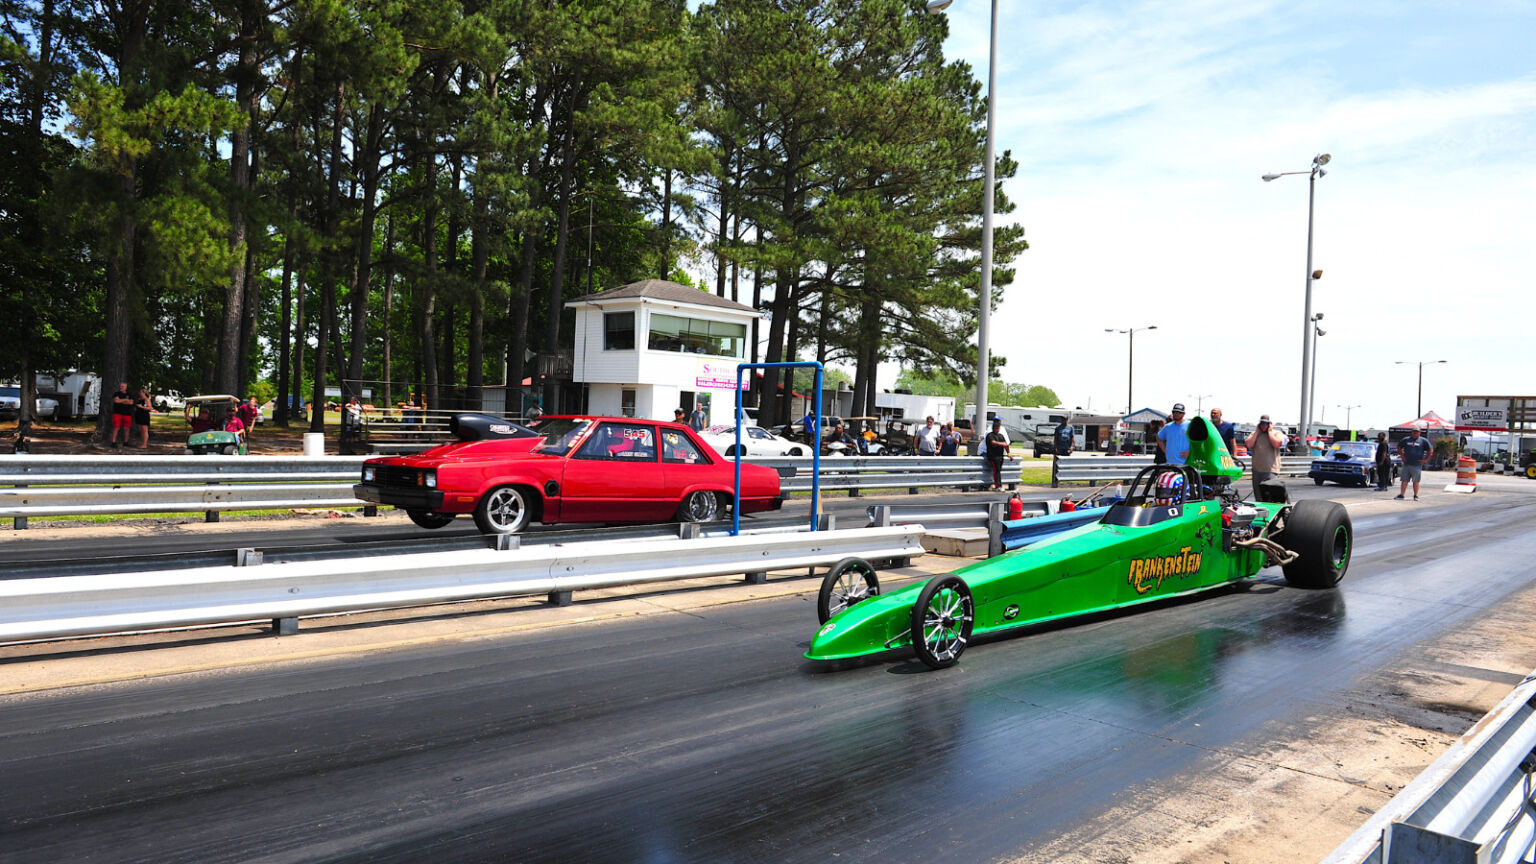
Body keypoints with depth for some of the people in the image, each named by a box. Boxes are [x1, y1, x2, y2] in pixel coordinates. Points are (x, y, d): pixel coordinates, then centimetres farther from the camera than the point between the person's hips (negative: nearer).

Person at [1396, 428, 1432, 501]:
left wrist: (1426, 459, 0)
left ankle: (1416, 496, 7)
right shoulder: (1406, 440, 11)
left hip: (1417, 465, -2)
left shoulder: (1423, 441, 5)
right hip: (1406, 464, 2)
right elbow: (1399, 447, 22)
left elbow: (1430, 450, 5)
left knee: (1416, 481, -1)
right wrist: (1402, 455, 11)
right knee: (1404, 480, 3)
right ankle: (1401, 495, 5)